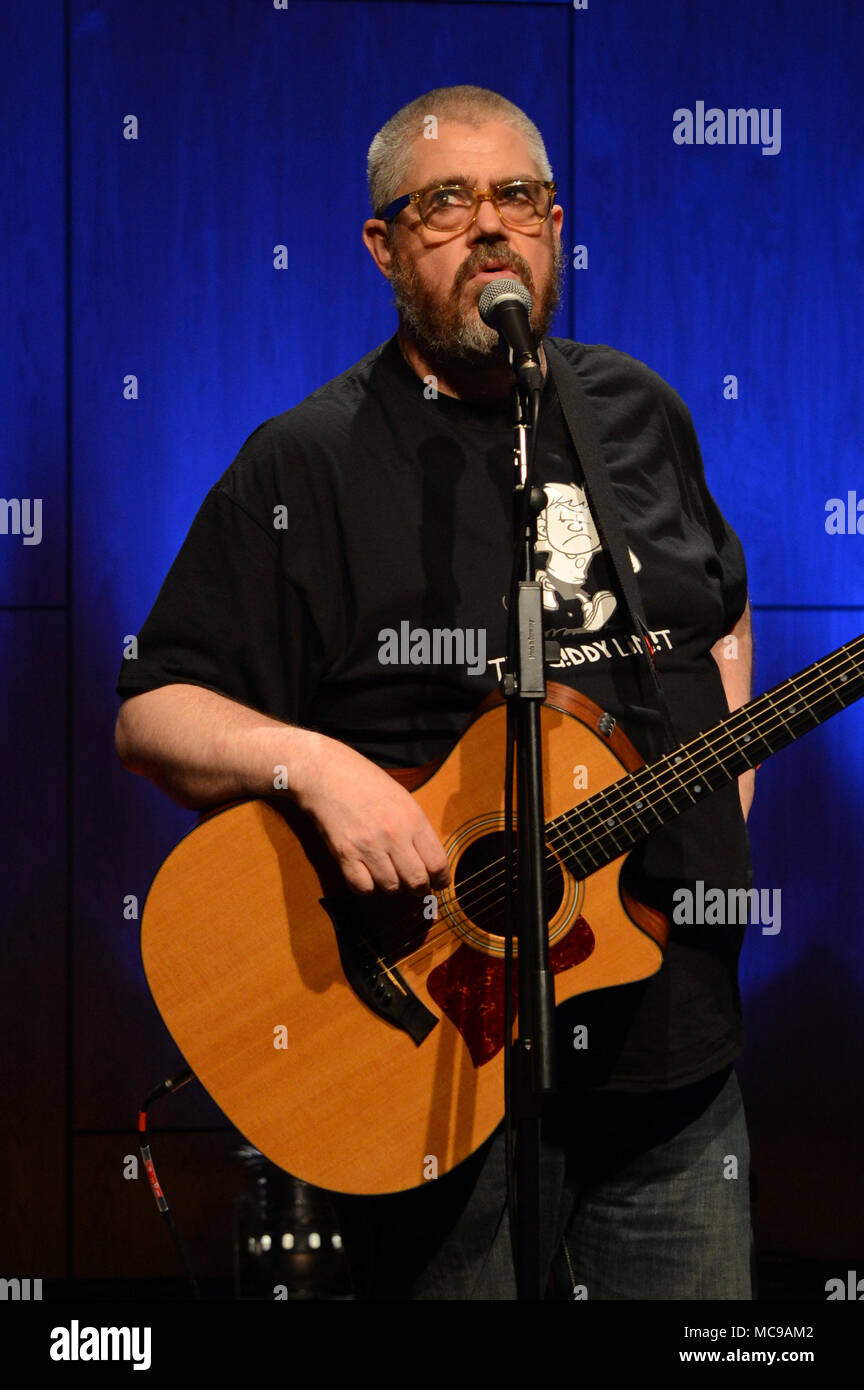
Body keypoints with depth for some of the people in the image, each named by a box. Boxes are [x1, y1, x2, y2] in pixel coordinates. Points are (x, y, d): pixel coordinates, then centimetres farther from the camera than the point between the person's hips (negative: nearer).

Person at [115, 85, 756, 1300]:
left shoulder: (641, 413, 11)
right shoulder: (307, 466, -7)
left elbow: (724, 604, 26)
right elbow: (153, 712, -8)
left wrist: (719, 811, 12)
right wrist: (311, 762, -27)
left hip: (676, 1028, 5)